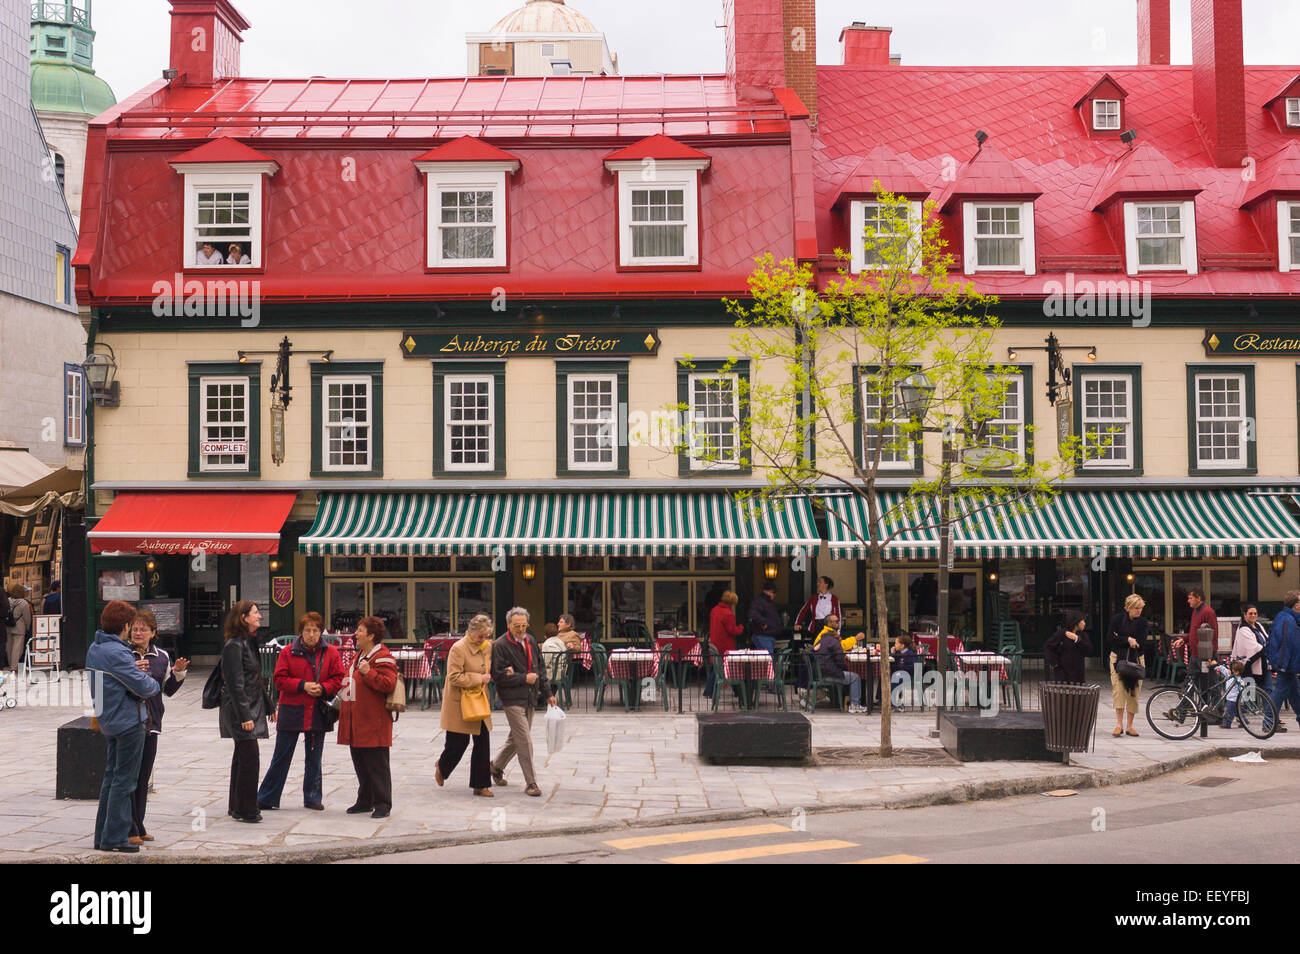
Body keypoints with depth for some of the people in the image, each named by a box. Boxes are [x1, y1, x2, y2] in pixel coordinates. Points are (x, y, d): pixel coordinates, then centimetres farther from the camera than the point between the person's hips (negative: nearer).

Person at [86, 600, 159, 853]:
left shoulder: (94, 649, 9)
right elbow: (143, 687, -21)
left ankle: (103, 835, 21)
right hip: (128, 722, -9)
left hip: (107, 721, 9)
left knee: (111, 776, 16)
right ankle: (115, 838, 2)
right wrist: (154, 684, 2)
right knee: (124, 781, -2)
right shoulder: (117, 652, -20)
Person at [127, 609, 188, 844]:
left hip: (150, 724, 5)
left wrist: (178, 673, 1)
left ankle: (138, 827, 21)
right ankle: (129, 829, 2)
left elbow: (168, 690, 18)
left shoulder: (162, 657, 10)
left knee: (143, 778, 12)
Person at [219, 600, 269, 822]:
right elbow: (235, 684, -18)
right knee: (249, 756, -9)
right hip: (241, 710, -10)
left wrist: (268, 706, 19)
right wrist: (244, 716, -21)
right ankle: (245, 810, -4)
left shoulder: (249, 643, 15)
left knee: (242, 757, 14)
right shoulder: (234, 645, -14)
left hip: (252, 708, 10)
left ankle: (236, 807, 22)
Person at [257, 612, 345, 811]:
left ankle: (313, 797, 21)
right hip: (291, 711, -2)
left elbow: (338, 679, 4)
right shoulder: (288, 652, -2)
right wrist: (302, 685, -17)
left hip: (318, 712, 2)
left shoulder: (331, 653, 2)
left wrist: (323, 688, -15)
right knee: (281, 757, 4)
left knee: (314, 758, 10)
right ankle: (267, 798, 11)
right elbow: (279, 679, -5)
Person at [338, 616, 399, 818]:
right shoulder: (360, 655, 18)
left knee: (377, 765, -5)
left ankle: (382, 804, 1)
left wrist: (368, 673, -29)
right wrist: (347, 685, 17)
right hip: (356, 722, 9)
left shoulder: (383, 657, -11)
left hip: (373, 722, -9)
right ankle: (365, 801, 23)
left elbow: (388, 684, -22)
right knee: (360, 763, 14)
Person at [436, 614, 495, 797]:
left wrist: (489, 676, 2)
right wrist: (479, 679, -18)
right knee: (458, 743, 2)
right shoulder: (458, 648, -16)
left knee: (483, 743, 3)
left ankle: (480, 785, 11)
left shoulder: (487, 647, 6)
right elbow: (454, 677, -21)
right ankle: (442, 766, 34)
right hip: (459, 704, -6)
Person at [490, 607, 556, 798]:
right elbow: (498, 676, -16)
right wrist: (524, 678, -16)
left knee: (517, 738, 16)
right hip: (512, 698, -7)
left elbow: (540, 667, 17)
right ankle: (531, 783, -1)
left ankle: (496, 766, 37)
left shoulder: (530, 641, 9)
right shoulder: (500, 646, -12)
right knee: (525, 741, -8)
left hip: (529, 697, 7)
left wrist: (547, 693, 14)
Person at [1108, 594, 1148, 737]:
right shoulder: (1118, 618, -3)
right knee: (1118, 688, -13)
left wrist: (1120, 639, -13)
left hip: (1136, 659, 2)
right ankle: (1119, 724, -12)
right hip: (1118, 657, -2)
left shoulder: (1142, 622, 0)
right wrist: (1127, 640, -17)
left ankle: (1130, 726, 9)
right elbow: (1110, 638, -9)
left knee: (1134, 691, 1)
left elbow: (1140, 642, -11)